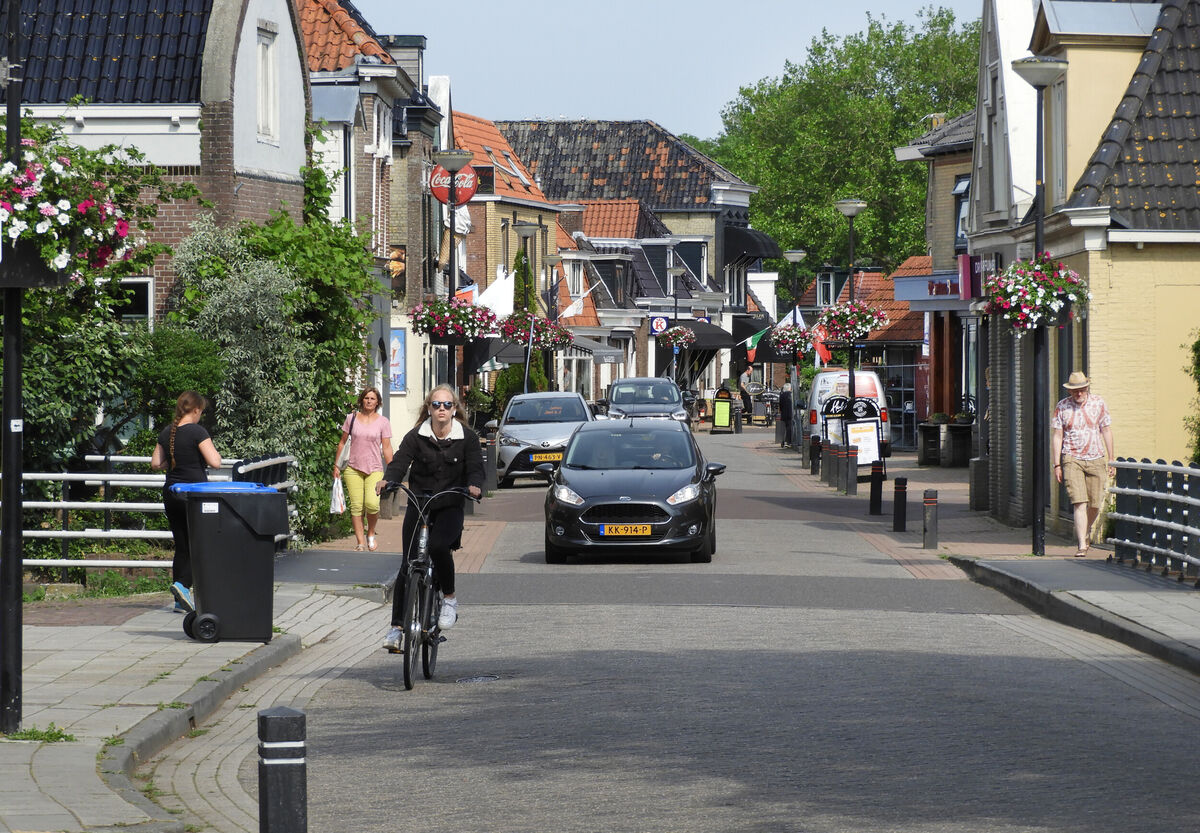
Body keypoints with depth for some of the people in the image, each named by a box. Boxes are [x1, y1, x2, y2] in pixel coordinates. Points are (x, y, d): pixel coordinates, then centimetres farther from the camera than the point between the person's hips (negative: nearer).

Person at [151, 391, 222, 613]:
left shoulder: (166, 433, 6)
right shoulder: (197, 432, -13)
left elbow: (155, 464, 11)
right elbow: (215, 463, -17)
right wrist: (214, 451, 2)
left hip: (171, 494, 6)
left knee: (181, 547, 12)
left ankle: (181, 600, 11)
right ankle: (183, 585, -18)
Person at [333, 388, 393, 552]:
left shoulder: (383, 422, 4)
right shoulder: (352, 418, 7)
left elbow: (386, 448, 5)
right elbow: (342, 442, 14)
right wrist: (336, 465, 12)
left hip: (375, 469, -1)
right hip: (353, 469, 1)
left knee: (372, 504, -18)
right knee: (356, 506, -5)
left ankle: (371, 533, 9)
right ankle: (360, 542, 2)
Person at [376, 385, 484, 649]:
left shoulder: (467, 438, -1)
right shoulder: (416, 437, -1)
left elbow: (475, 467, -9)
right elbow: (400, 461, -10)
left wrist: (474, 485, -31)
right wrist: (387, 479, -32)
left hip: (450, 508, -2)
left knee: (438, 546, -30)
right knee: (407, 565, -3)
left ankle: (450, 598, -5)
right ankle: (396, 627, 3)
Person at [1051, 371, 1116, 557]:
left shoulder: (1098, 404, 4)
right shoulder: (1062, 407, 1)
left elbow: (1106, 431, 10)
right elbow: (1057, 436, 3)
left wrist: (1111, 460, 9)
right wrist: (1057, 465, -1)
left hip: (1096, 459, 2)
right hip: (1072, 459, -2)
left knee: (1095, 504, 4)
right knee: (1079, 503, -13)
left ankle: (1086, 532, 34)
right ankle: (1082, 545, -16)